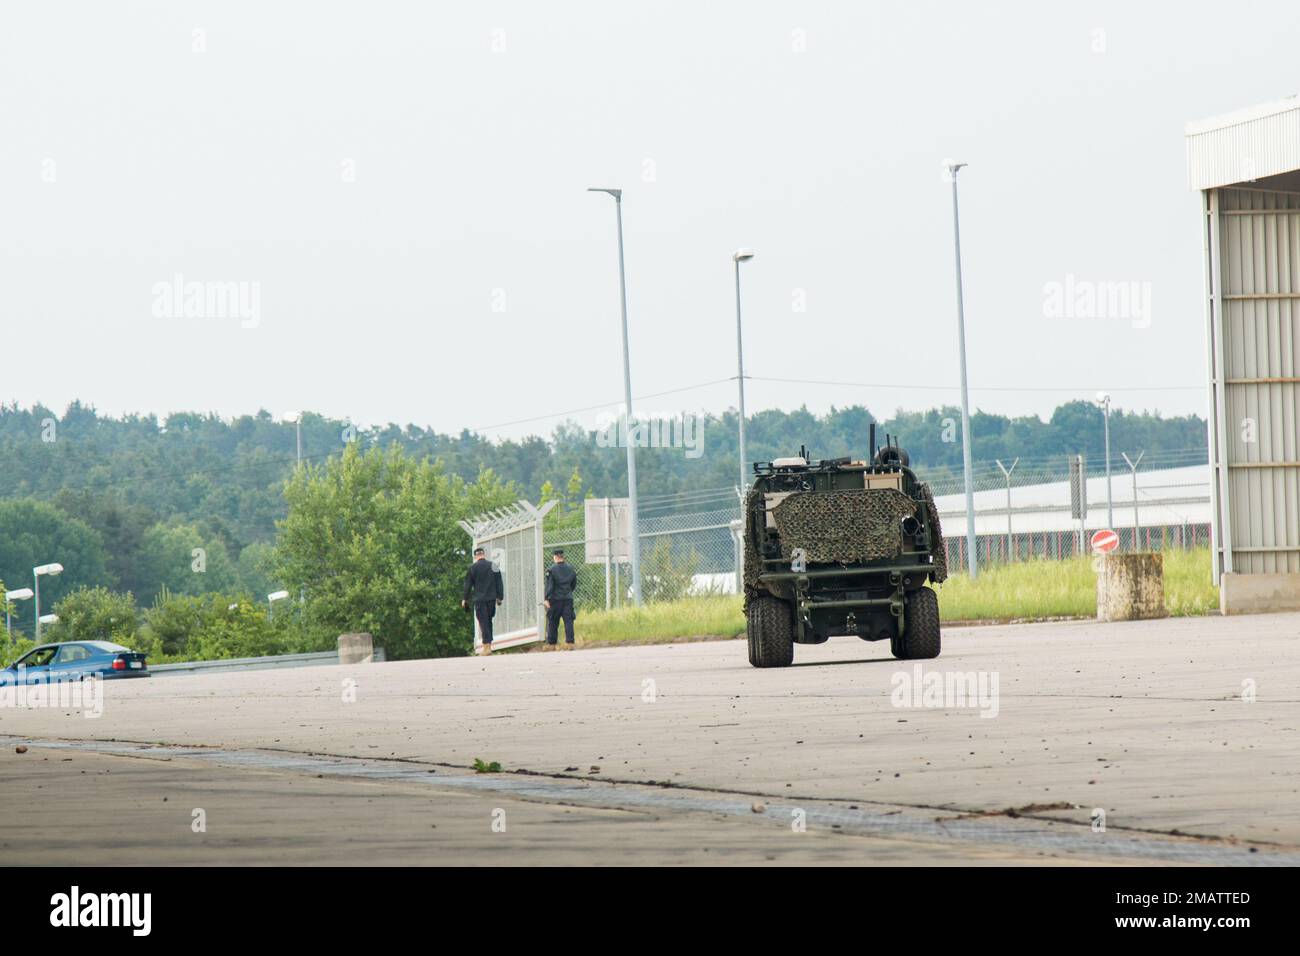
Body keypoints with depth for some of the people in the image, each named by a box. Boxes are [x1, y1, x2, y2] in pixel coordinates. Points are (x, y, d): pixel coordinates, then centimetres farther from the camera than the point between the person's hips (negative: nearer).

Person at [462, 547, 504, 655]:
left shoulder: (472, 568, -4)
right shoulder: (493, 566, 5)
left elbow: (468, 585, 1)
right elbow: (499, 583, 8)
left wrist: (465, 599, 10)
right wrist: (499, 597, 15)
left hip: (479, 599, -3)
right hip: (491, 598, 3)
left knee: (483, 622, -3)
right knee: (489, 621, 16)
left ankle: (486, 647, -9)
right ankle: (489, 644, 16)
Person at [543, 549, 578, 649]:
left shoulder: (551, 570, -8)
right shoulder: (570, 569, 7)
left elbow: (549, 585, -12)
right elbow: (574, 584, 17)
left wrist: (547, 599, -10)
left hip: (555, 599, -3)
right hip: (568, 599, 3)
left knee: (552, 622, 6)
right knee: (568, 621, 1)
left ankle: (551, 644, 9)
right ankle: (570, 642, -7)